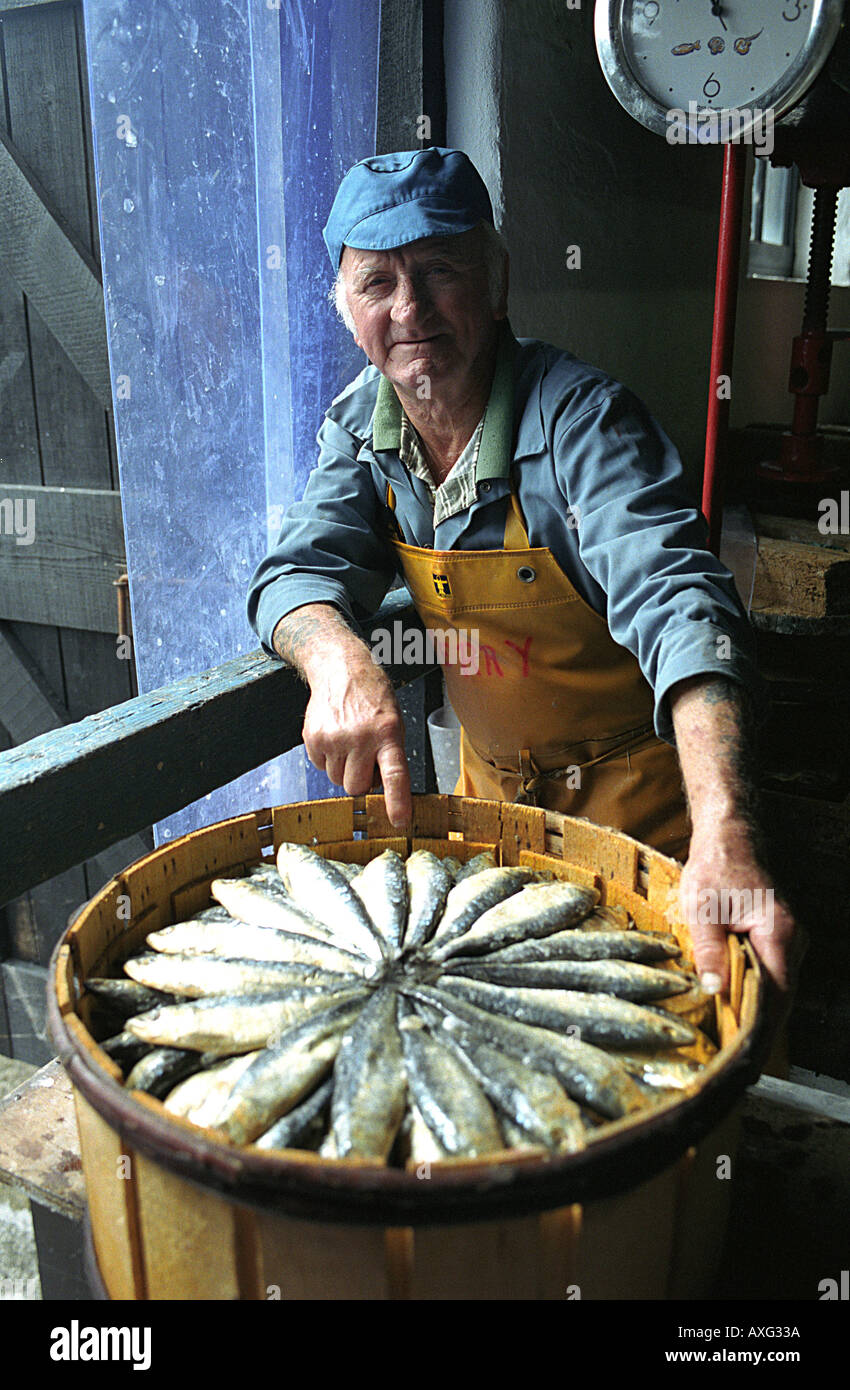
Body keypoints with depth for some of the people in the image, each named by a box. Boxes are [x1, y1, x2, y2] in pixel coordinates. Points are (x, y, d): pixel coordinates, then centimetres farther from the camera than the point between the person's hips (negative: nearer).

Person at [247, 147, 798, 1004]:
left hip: (631, 786, -5)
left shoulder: (581, 418, -26)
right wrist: (338, 660, -38)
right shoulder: (360, 422, -6)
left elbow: (676, 603, -38)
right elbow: (298, 571, -12)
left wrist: (724, 840, -53)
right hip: (489, 777, 5)